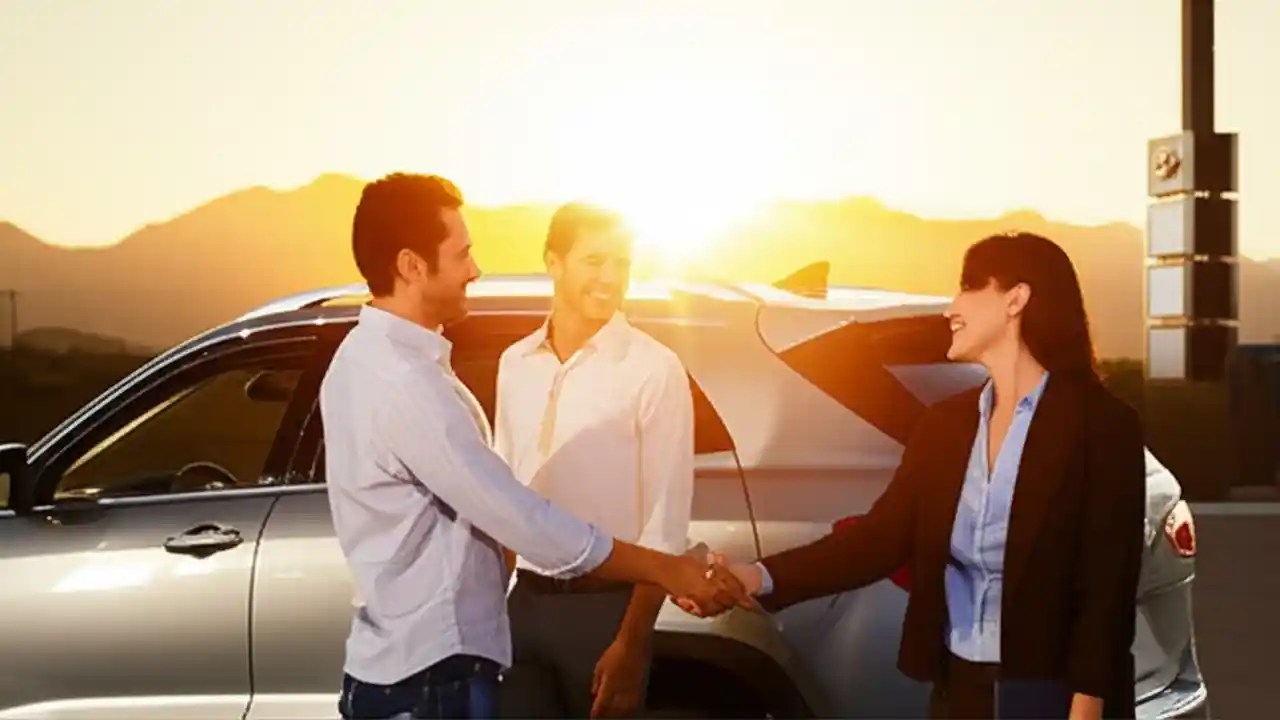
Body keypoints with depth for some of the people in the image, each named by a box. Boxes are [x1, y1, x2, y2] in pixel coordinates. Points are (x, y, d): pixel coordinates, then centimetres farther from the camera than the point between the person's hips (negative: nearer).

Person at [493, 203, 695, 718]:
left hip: (604, 606, -4)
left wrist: (632, 644, -16)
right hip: (525, 602, 4)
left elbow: (666, 521, -11)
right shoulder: (515, 363, 7)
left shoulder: (654, 370, -9)